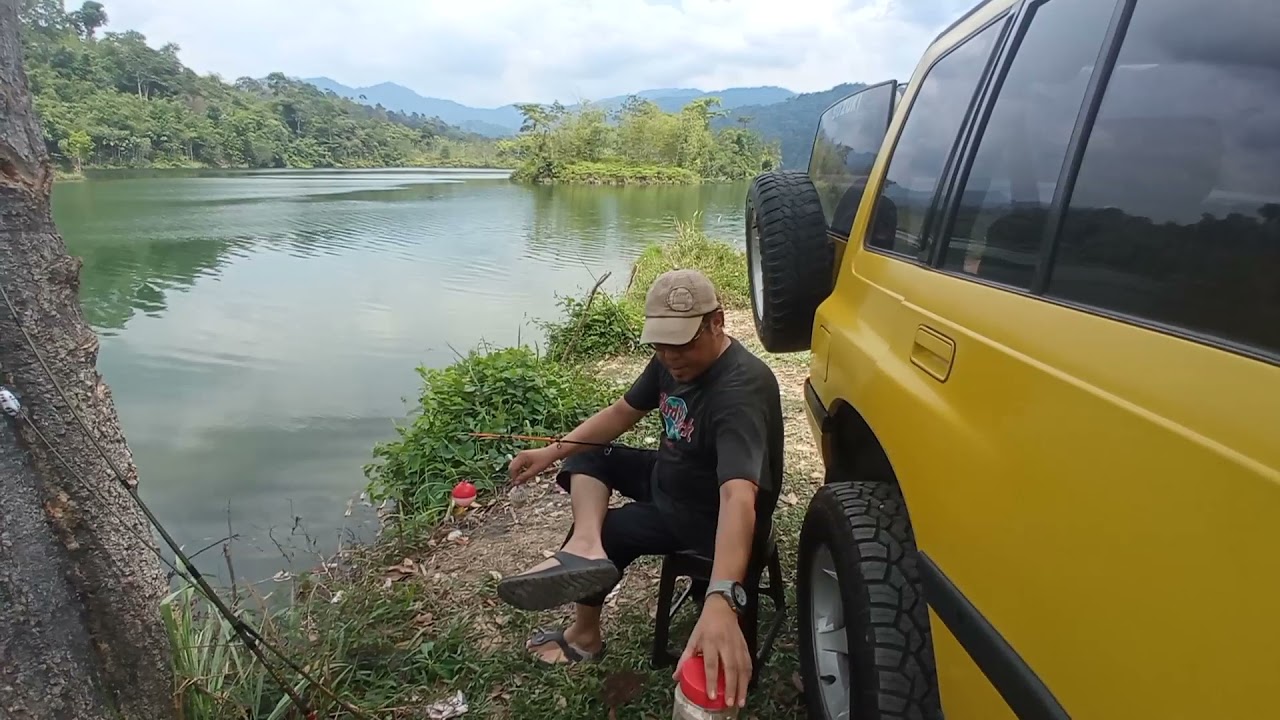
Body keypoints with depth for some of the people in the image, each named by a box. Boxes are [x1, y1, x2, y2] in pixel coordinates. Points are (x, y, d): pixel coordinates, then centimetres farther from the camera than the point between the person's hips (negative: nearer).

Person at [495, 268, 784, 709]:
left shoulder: (740, 390, -36)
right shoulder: (673, 359, -9)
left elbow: (738, 497, -49)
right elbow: (622, 413, 4)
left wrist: (721, 600, -63)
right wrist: (554, 451, -9)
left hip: (705, 515, -8)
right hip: (668, 477, 8)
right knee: (588, 456, 1)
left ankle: (584, 636, 15)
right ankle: (583, 546, -23)